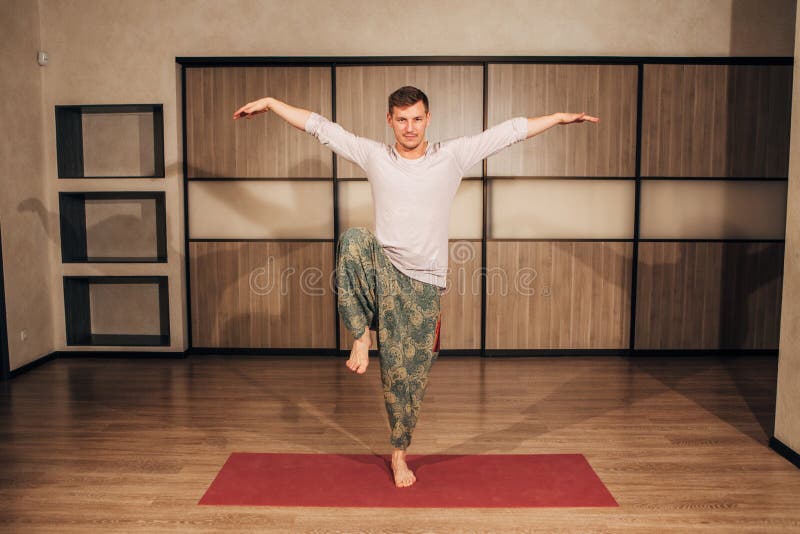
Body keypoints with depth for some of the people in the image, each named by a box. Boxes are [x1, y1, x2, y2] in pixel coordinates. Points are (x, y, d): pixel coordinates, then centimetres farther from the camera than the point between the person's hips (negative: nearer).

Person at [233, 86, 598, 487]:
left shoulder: (453, 155, 1)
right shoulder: (374, 156, 2)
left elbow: (511, 130, 4)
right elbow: (319, 126, 4)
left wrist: (560, 117, 4)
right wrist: (269, 102, 5)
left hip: (422, 282, 0)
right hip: (382, 268, 0)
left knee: (408, 373, 5)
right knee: (353, 240, -34)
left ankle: (399, 451, 27)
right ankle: (361, 335, -19)